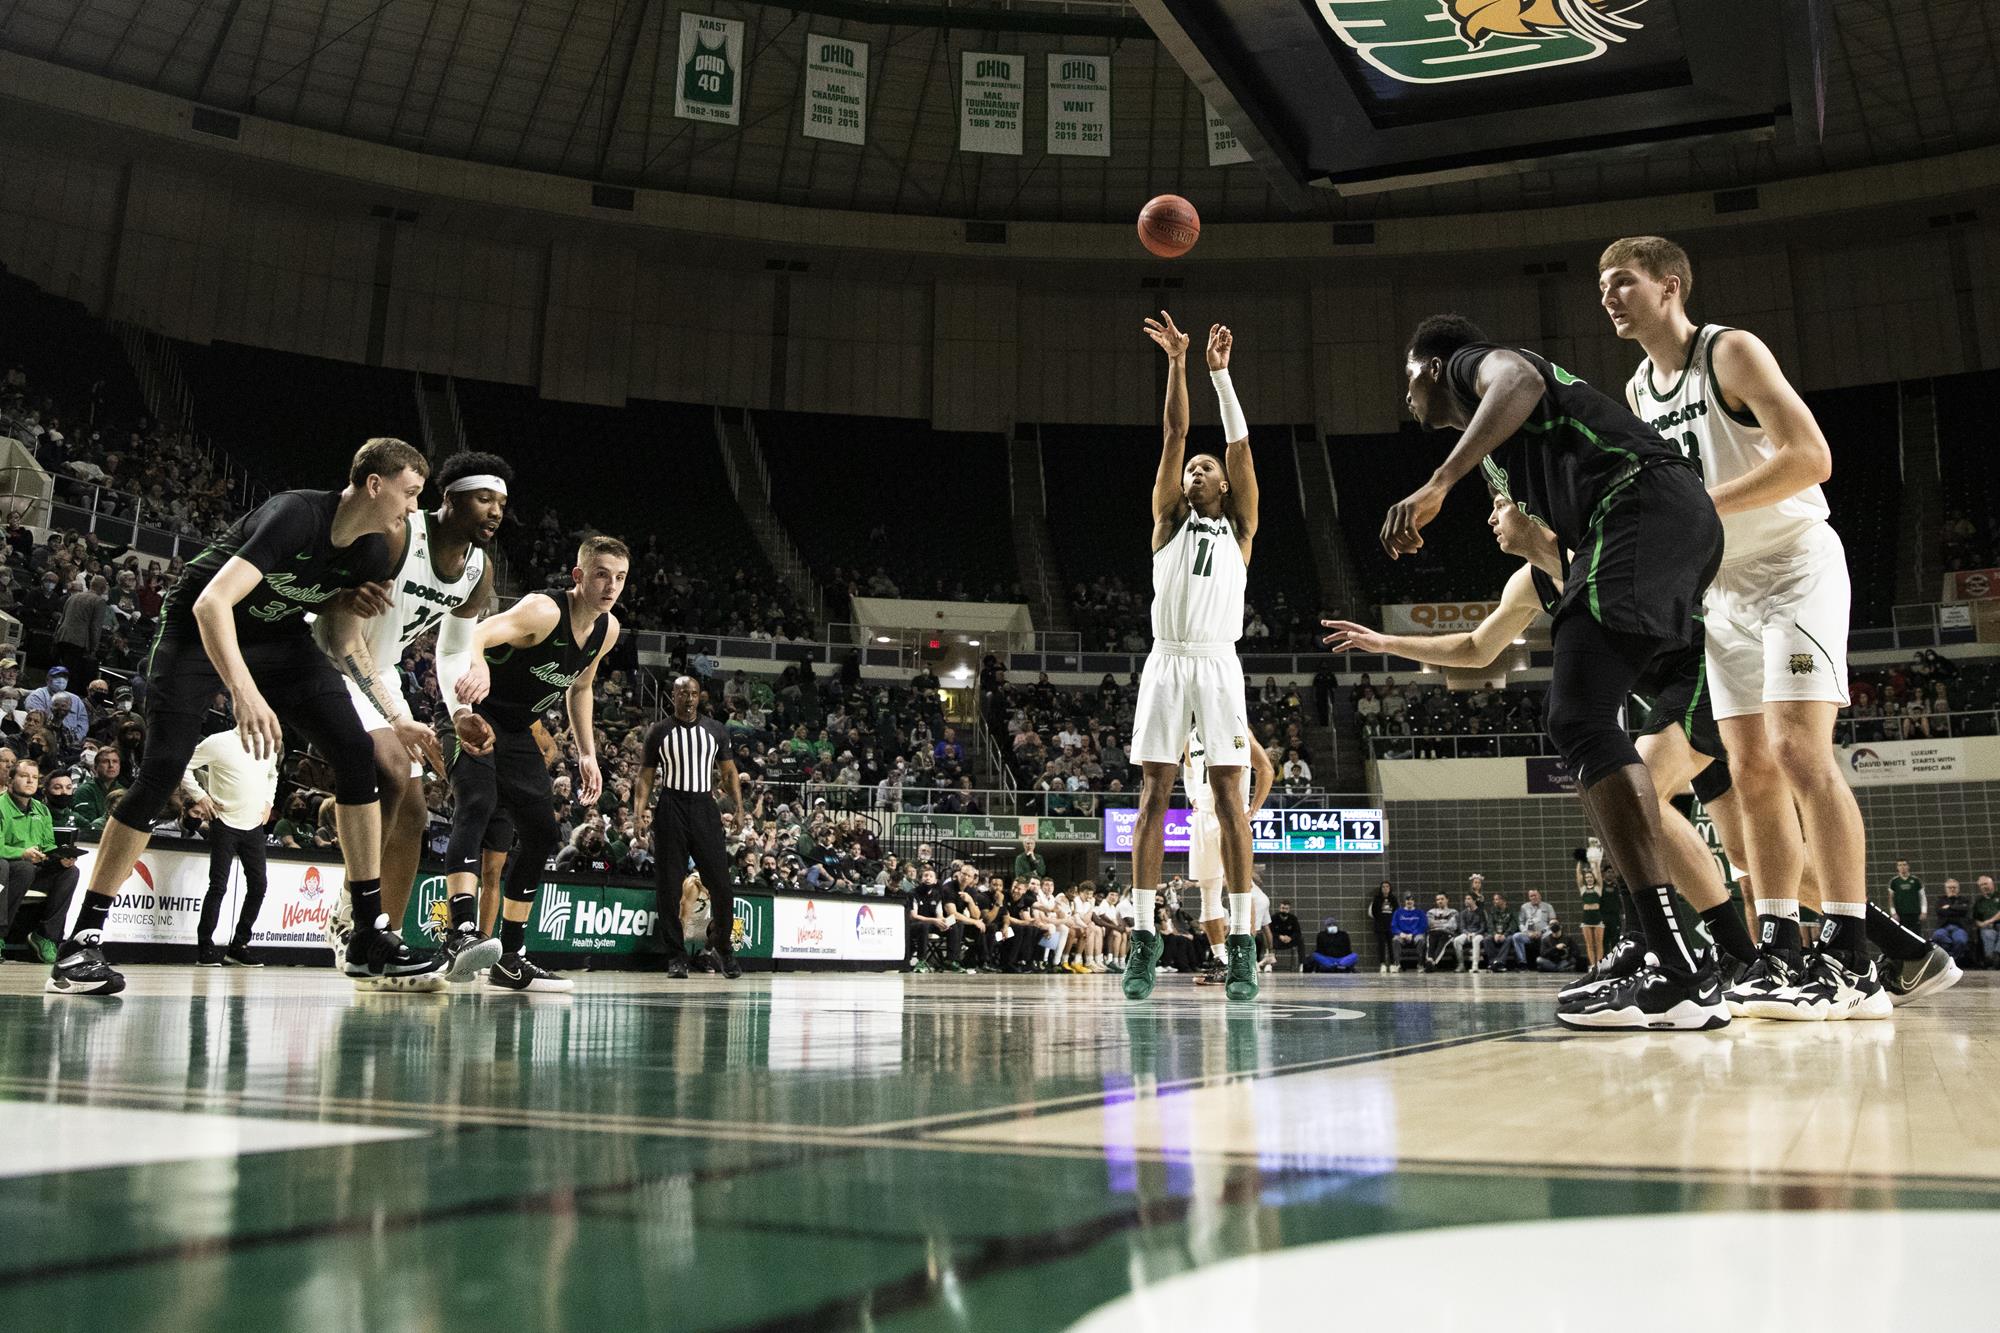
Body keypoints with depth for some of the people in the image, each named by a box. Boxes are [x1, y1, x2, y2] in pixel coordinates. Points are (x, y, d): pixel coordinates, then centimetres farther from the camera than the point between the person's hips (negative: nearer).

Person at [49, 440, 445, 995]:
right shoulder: (296, 514, -30)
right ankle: (81, 941, -4)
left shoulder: (371, 551, -7)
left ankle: (370, 934, -7)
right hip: (198, 627, -6)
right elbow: (211, 603, -40)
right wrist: (244, 692, -51)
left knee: (356, 752, -10)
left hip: (279, 636, 6)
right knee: (162, 770, -17)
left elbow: (347, 640, 9)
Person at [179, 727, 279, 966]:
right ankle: (205, 948, 1)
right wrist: (200, 796, -10)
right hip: (225, 823, -6)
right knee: (219, 886, -7)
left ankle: (239, 946, 14)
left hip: (254, 825, 6)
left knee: (258, 885, 3)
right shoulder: (219, 742, -8)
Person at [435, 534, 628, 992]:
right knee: (477, 804, -31)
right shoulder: (544, 610, -25)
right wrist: (476, 666, -66)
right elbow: (477, 633, -43)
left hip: (519, 732, 8)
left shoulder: (608, 630, -2)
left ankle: (511, 958, 13)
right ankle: (462, 929, -39)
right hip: (475, 720, -8)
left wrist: (587, 754, 11)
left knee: (542, 835, 5)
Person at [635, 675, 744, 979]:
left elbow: (729, 772, 11)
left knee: (721, 883, -3)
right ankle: (676, 956, 6)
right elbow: (646, 777, 6)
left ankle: (722, 943, 19)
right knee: (670, 886, -2)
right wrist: (638, 813, -7)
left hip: (704, 808, 1)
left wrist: (738, 807, -2)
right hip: (670, 809, -1)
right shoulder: (659, 733, 5)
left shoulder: (715, 730, 9)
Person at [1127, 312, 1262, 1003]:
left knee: (1228, 792, -6)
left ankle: (1241, 939, -6)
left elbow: (1239, 442, 10)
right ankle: (1143, 936, -2)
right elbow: (1174, 435, 11)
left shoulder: (1239, 528, 18)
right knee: (1154, 793, -3)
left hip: (1218, 662, -1)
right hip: (1166, 661, 1)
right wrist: (1177, 363, 6)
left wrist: (1220, 371, 9)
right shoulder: (1169, 521, 19)